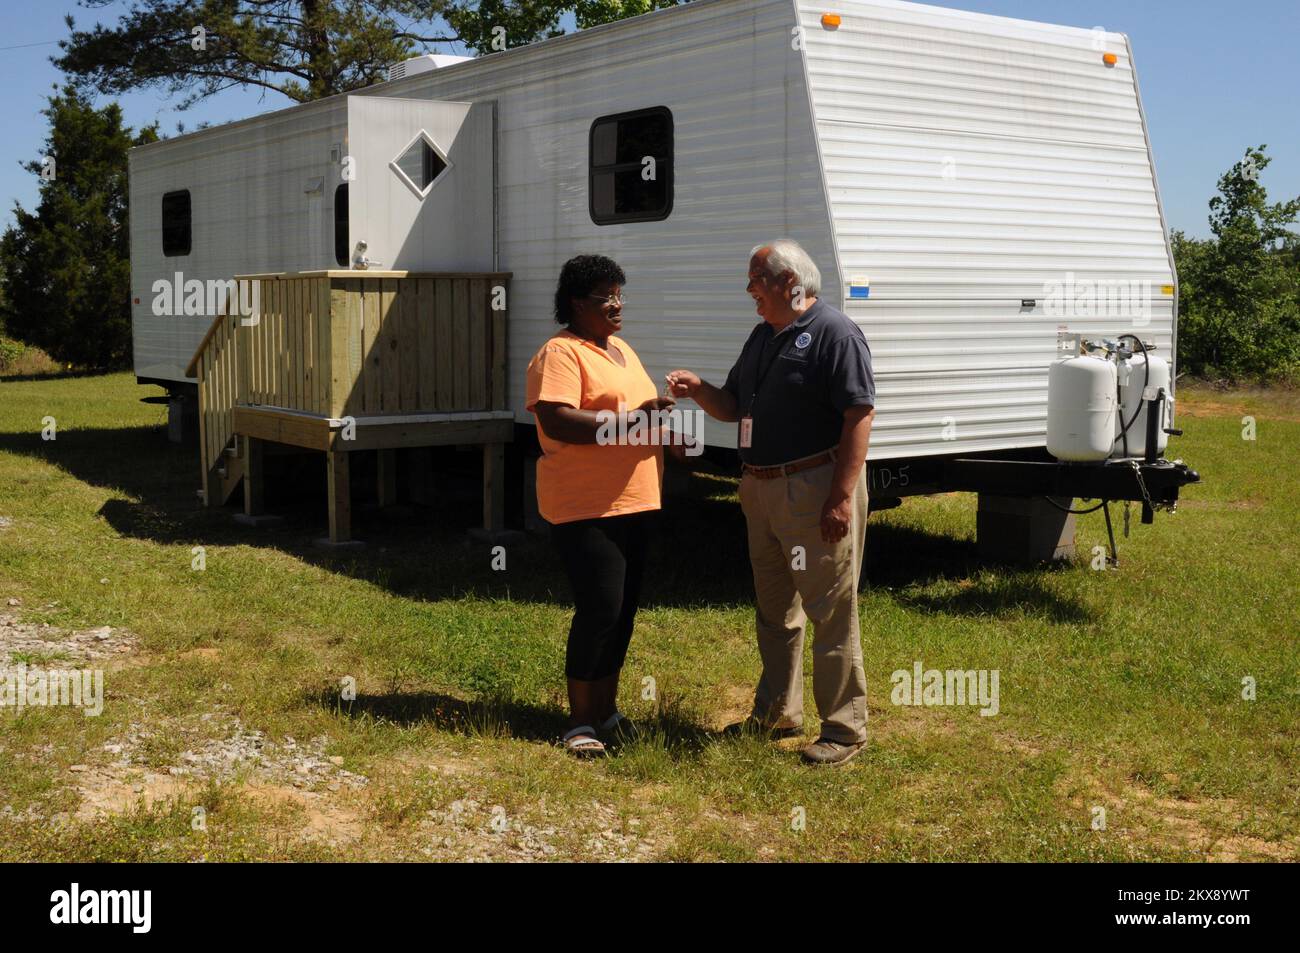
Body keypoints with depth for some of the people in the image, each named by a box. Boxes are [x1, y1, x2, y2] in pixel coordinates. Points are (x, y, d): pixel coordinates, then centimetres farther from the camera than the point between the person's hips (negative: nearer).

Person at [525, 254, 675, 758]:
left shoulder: (621, 349, 19)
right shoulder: (560, 354, -10)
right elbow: (556, 422, -22)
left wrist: (660, 417, 8)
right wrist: (630, 420, -24)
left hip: (633, 503, 9)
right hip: (586, 508, -9)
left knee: (622, 611, 12)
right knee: (599, 609, -10)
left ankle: (606, 709, 24)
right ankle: (580, 721, 2)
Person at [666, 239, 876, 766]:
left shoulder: (834, 333, -12)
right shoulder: (763, 335, 15)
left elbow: (860, 416, -18)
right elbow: (732, 408, 19)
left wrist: (842, 496, -24)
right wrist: (697, 389, -3)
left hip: (816, 490, -9)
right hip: (762, 491, 9)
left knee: (831, 612, -2)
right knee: (773, 609, 18)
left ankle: (844, 728, 6)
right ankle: (778, 712, 31)